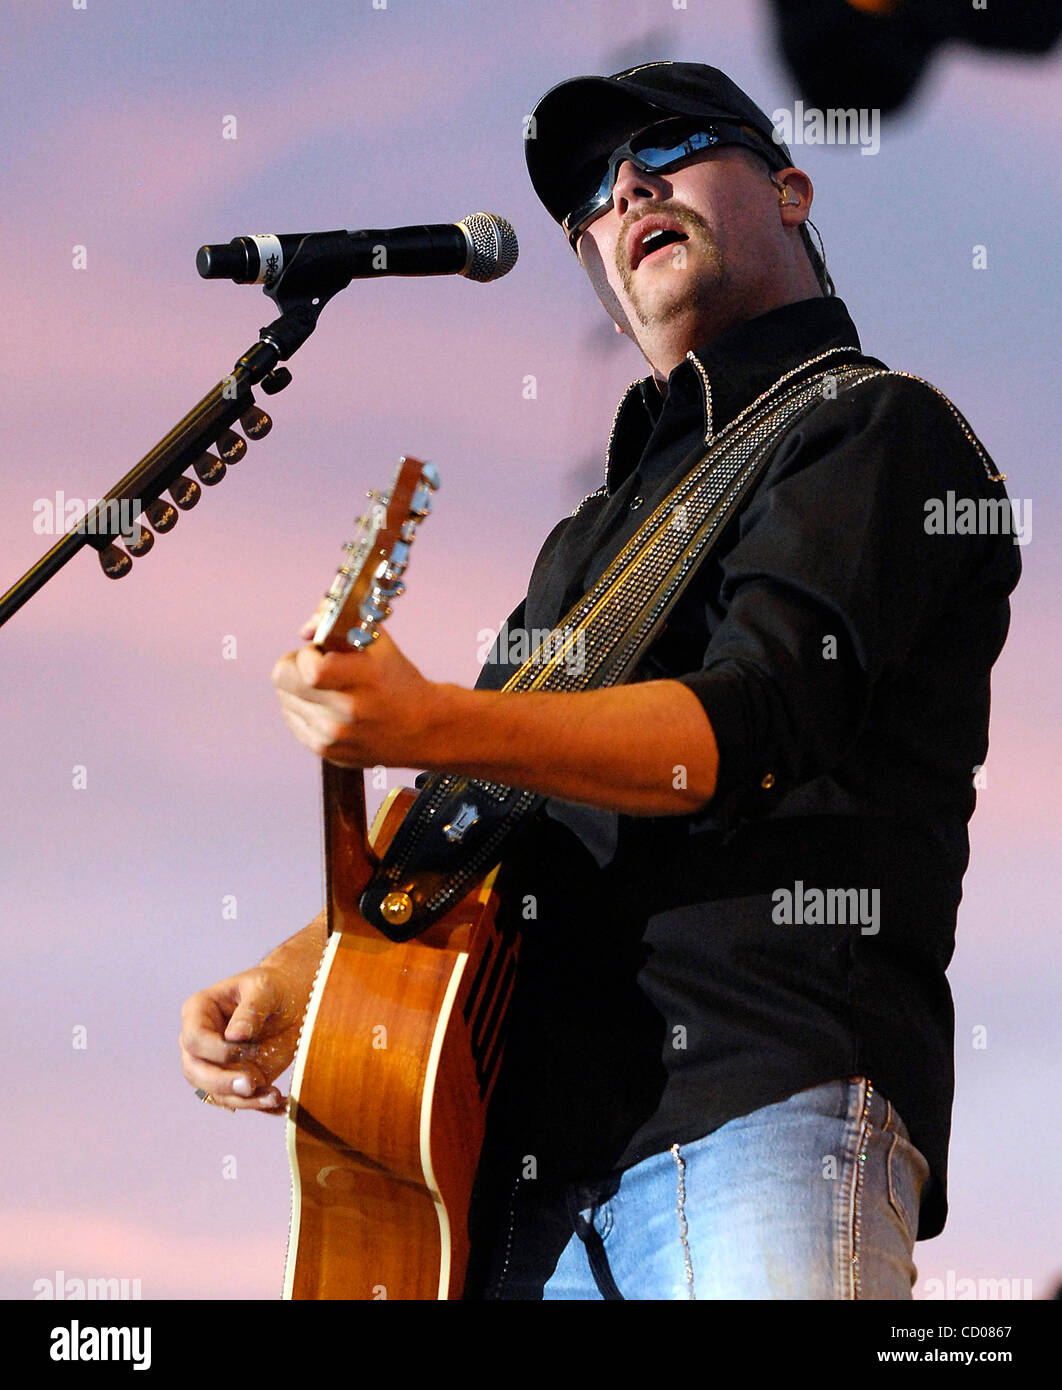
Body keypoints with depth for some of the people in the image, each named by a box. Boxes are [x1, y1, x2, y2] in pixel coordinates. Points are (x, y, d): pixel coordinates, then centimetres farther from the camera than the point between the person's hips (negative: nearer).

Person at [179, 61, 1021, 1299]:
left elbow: (757, 724, -11)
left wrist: (431, 728, -24)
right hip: (516, 1145, 7)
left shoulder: (876, 430, 5)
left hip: (761, 1108, -7)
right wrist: (296, 975, 9)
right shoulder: (596, 533, 30)